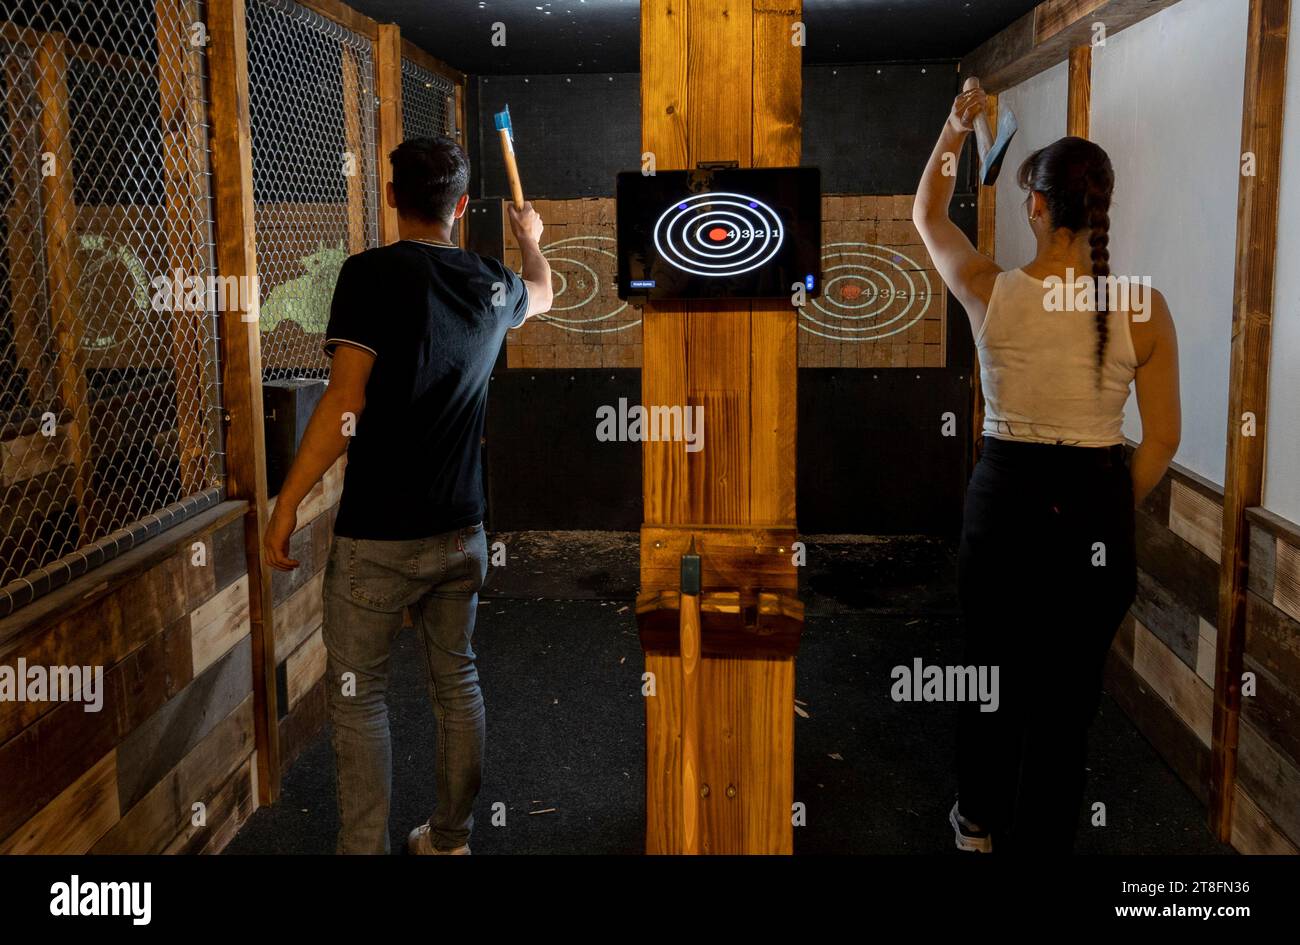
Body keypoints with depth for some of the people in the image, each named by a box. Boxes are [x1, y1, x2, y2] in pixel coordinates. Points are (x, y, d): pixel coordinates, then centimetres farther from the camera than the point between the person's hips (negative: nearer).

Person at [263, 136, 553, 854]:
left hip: (377, 535, -5)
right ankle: (450, 839, 28)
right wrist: (531, 240, 51)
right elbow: (541, 296, 30)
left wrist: (286, 504, -12)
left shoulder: (372, 273, -12)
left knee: (358, 695, 5)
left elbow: (345, 403, -19)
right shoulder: (493, 284, 5)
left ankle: (365, 849, 9)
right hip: (461, 531, 6)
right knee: (456, 682, 16)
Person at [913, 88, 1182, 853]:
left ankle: (981, 821, 41)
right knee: (1067, 694, 11)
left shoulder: (991, 294, -10)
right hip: (1095, 508, -1)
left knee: (991, 669, 21)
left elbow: (928, 215, 9)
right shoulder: (1145, 310, -10)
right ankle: (1038, 842, 24)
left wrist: (956, 130, 18)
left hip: (1005, 499, 1)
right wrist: (1115, 513, 10)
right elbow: (1163, 439, -4)